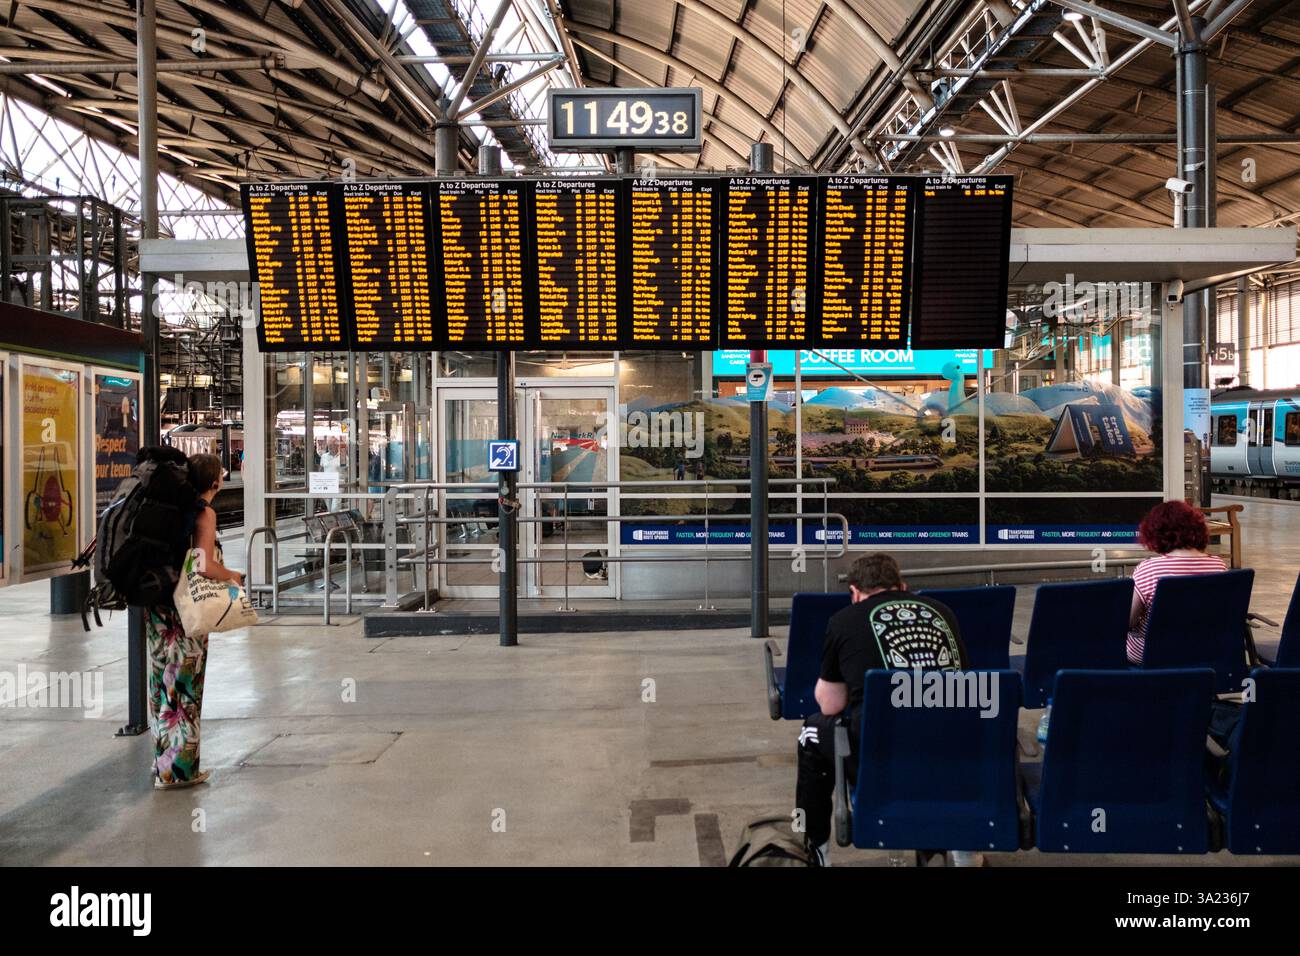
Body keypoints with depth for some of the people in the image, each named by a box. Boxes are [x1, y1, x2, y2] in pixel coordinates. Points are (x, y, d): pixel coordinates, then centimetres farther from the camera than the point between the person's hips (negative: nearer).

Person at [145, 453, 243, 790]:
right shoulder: (204, 513, -13)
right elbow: (203, 566, -22)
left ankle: (164, 759, 27)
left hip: (156, 606, 7)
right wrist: (232, 576, -5)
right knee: (184, 686, 2)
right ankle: (178, 768, 9)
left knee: (163, 681, 16)